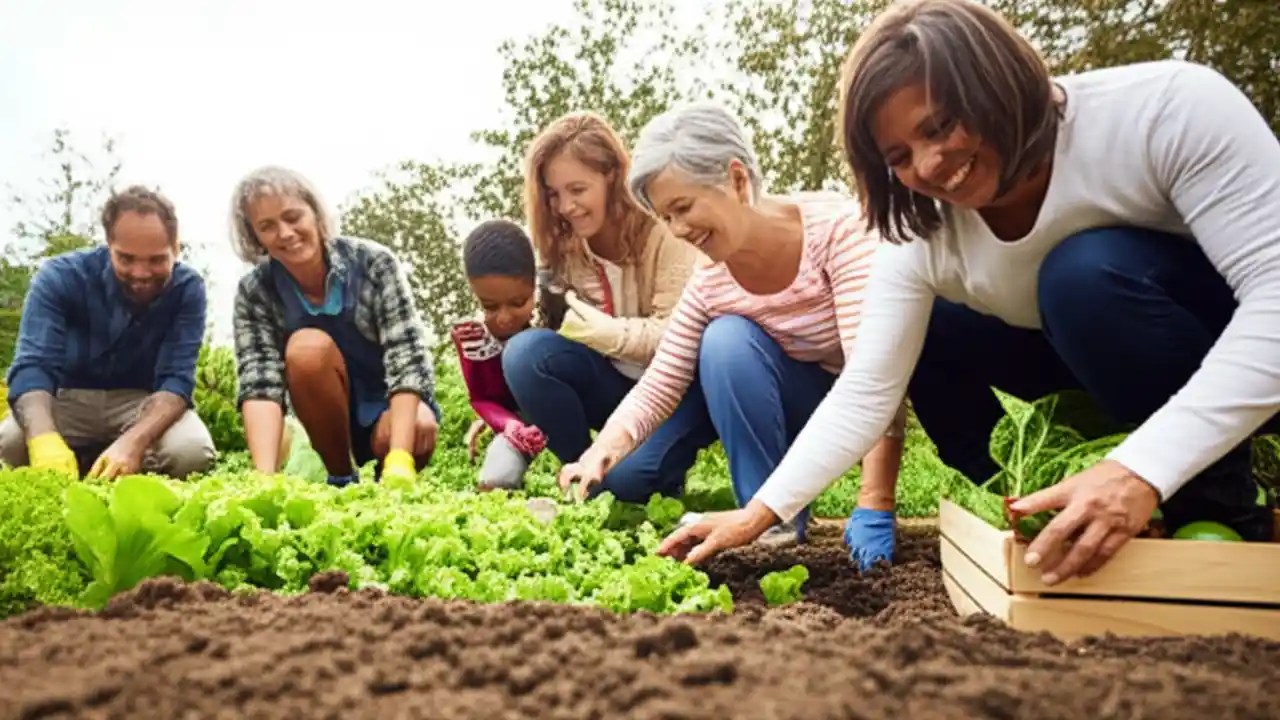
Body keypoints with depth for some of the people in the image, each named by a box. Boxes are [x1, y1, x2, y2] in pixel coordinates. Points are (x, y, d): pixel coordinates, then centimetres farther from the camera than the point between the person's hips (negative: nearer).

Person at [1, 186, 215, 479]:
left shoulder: (187, 288, -17)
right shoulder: (60, 276, -18)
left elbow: (177, 377, -25)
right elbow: (32, 366, -29)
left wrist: (132, 441, -47)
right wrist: (44, 440, -52)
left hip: (145, 402, 0)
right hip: (69, 399, 1)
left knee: (192, 450, -31)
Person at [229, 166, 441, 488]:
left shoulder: (373, 262, -19)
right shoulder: (254, 292, -13)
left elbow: (408, 360, -26)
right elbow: (259, 383, -25)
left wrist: (399, 463, -39)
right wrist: (265, 475, -43)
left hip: (390, 405, -1)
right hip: (330, 415, 2)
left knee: (417, 429, -36)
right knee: (308, 348, -29)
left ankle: (382, 478, -1)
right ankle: (341, 478, -11)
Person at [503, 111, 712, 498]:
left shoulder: (664, 233, -17)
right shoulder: (563, 247, 0)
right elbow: (563, 332, -4)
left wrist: (606, 331, -34)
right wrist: (511, 414, -17)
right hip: (617, 385, 5)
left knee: (628, 474, -32)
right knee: (525, 352, -22)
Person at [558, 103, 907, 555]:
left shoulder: (837, 227, -25)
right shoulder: (709, 280, -10)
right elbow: (661, 383, -6)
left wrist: (875, 506, -41)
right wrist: (605, 448, -25)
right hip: (801, 410, 4)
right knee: (724, 339, -22)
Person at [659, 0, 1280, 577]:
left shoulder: (1166, 108, -29)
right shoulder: (924, 237, -16)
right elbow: (864, 395, -16)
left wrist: (1143, 468, -44)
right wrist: (760, 513, -23)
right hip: (1104, 362, 5)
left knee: (1086, 272, -31)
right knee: (928, 335, -10)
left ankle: (1222, 508, -12)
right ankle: (1050, 523, 0)